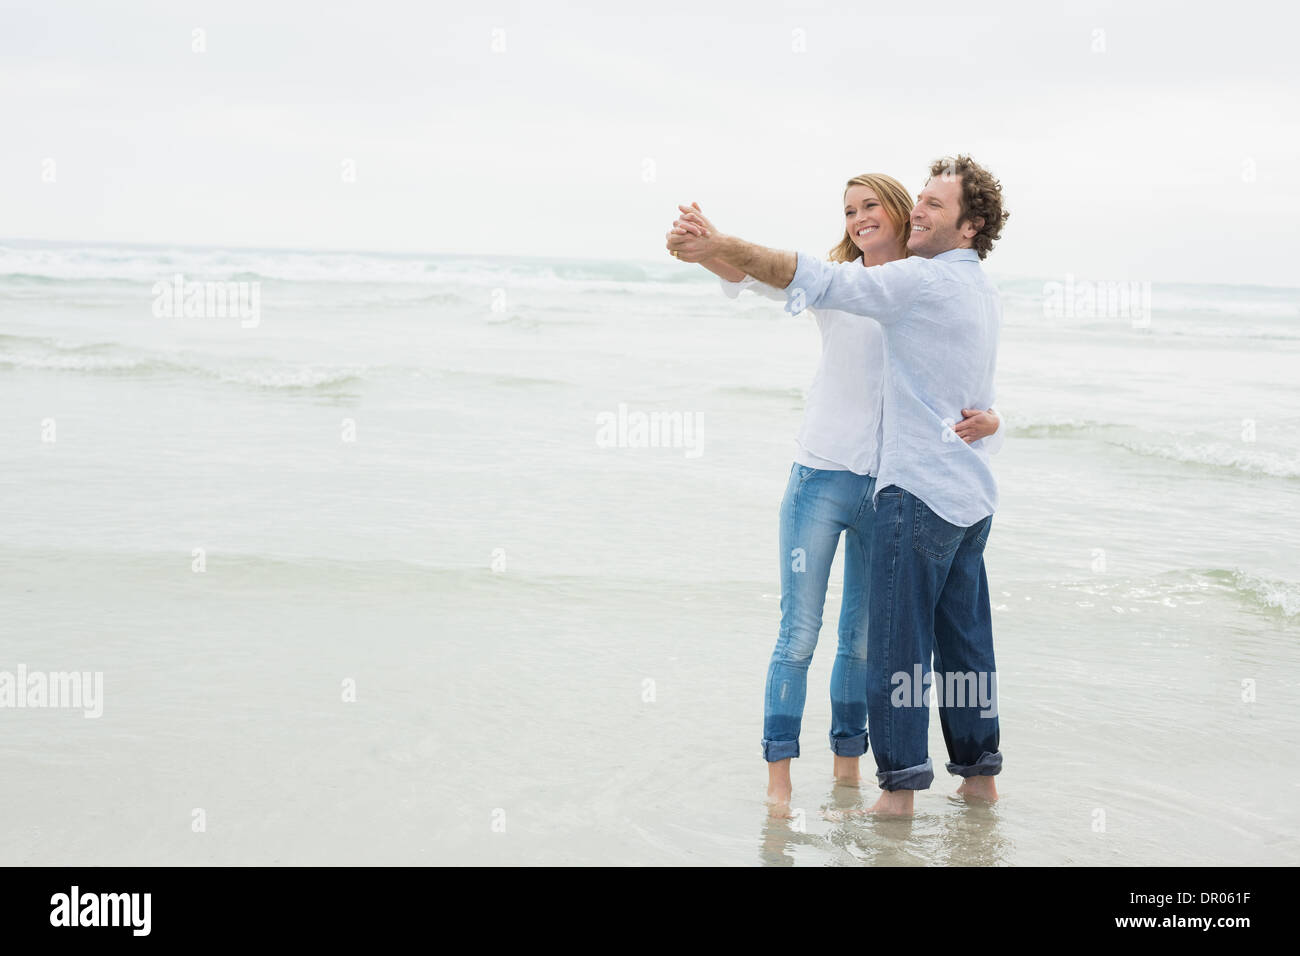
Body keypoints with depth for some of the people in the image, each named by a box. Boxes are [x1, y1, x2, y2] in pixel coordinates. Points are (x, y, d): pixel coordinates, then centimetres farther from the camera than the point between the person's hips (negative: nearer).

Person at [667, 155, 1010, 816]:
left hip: (918, 490, -9)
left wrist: (720, 247, -19)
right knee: (965, 640, 14)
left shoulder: (923, 281, -13)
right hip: (971, 495, 9)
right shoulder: (982, 292, 15)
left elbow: (818, 280, -19)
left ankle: (900, 785, 3)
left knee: (897, 643, -2)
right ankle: (979, 774, 21)